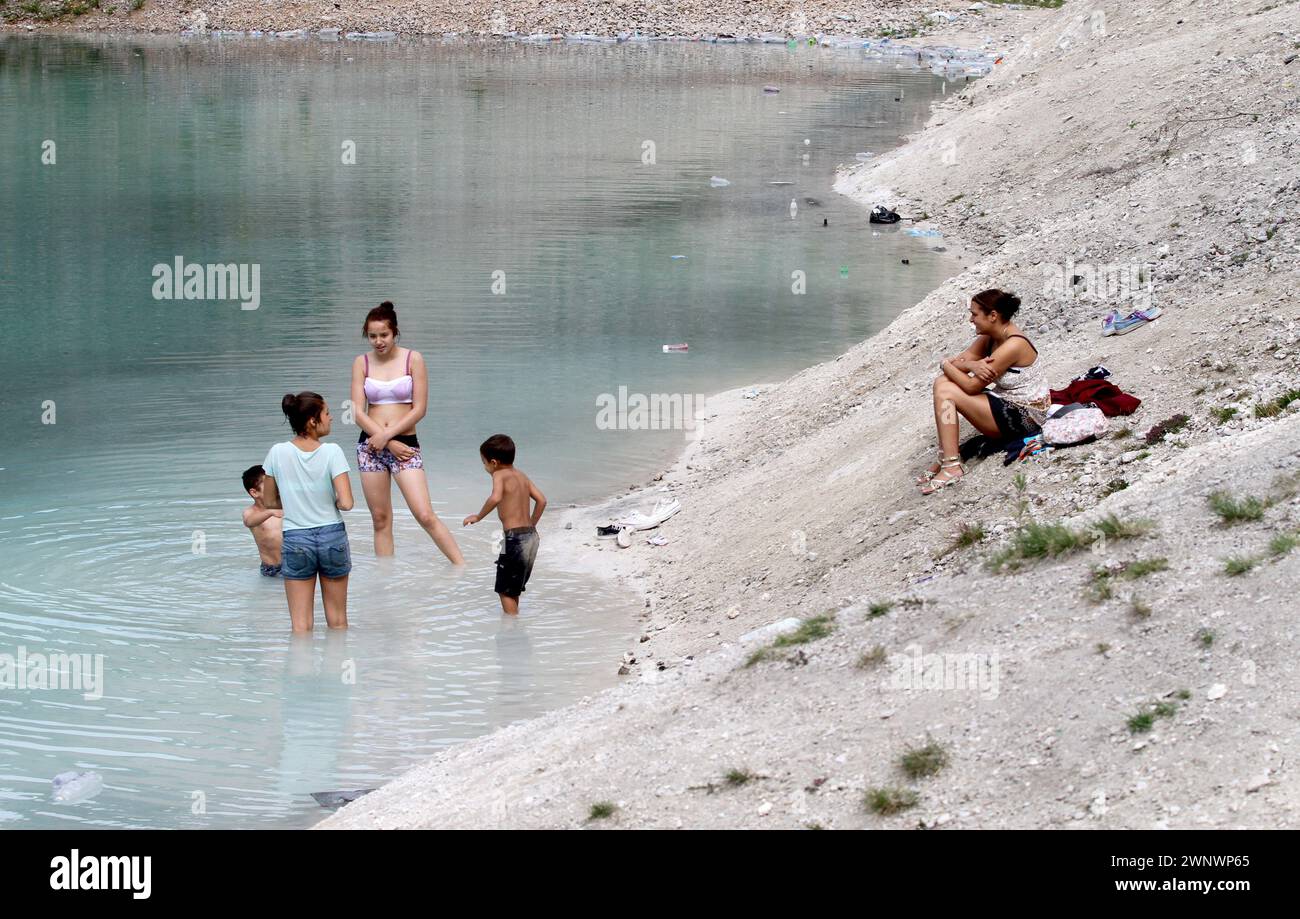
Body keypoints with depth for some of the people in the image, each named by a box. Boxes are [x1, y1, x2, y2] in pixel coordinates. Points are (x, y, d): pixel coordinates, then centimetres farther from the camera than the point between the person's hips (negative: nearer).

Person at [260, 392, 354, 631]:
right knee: (337, 621, 14)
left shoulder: (278, 453, -7)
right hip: (332, 536, -1)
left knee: (301, 625, 5)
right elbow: (346, 503, -18)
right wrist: (329, 502, 3)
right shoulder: (331, 452, -13)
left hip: (295, 540, 1)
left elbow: (269, 502, 4)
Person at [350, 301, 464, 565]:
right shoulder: (361, 362, 4)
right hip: (371, 445, 3)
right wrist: (390, 444, -9)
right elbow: (358, 412, -1)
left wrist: (386, 435, -12)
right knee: (381, 520, 6)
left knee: (425, 516, -12)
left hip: (405, 443, -3)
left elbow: (419, 409, -5)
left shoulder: (413, 359, -2)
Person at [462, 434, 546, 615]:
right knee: (513, 588, 24)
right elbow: (541, 500, 14)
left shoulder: (500, 475, -10)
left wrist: (478, 517, -17)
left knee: (505, 590, 1)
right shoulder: (522, 476, 13)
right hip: (531, 537, 9)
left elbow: (495, 498, -29)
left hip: (515, 537, -9)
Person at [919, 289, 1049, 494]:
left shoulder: (1013, 345, -25)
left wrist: (946, 364, -6)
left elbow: (972, 386, -21)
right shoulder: (990, 337, 4)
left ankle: (951, 467, -15)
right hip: (1007, 404, 10)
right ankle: (945, 459, 0)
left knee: (945, 392, -17)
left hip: (1024, 418, -10)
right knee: (943, 383, 2)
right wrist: (971, 365, -20)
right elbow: (957, 361, 3)